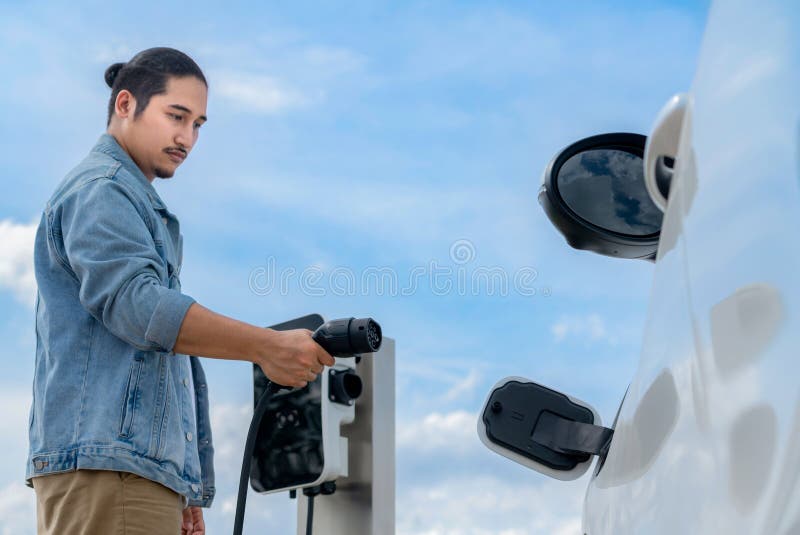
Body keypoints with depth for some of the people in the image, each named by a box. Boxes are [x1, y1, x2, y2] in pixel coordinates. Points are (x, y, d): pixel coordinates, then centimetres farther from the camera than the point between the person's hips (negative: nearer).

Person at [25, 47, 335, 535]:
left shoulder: (136, 201, 28)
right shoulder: (99, 189, -3)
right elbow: (134, 301, -20)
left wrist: (191, 488, 22)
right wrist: (266, 346, -27)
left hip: (147, 468, 10)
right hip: (106, 462, -10)